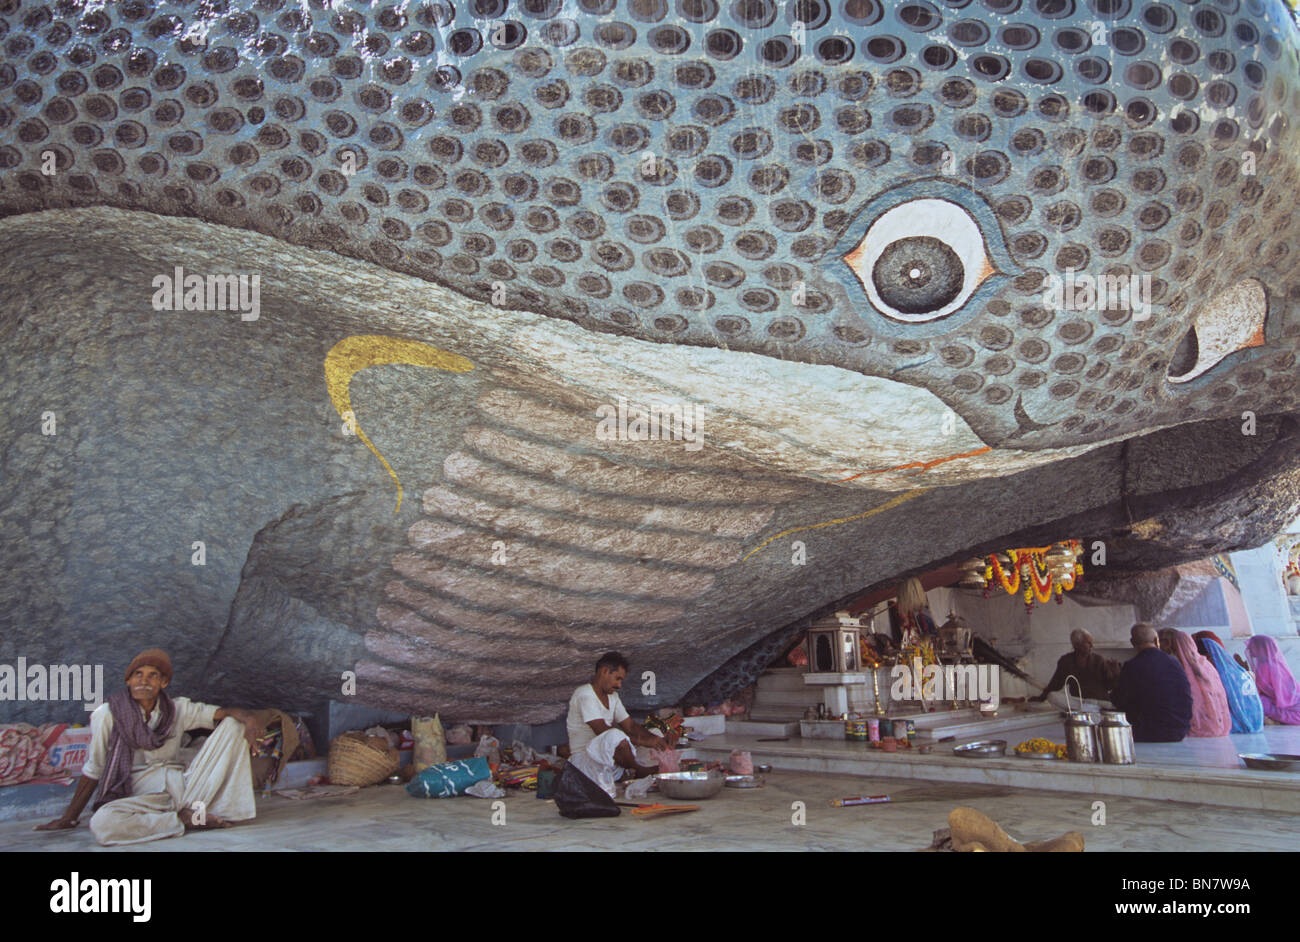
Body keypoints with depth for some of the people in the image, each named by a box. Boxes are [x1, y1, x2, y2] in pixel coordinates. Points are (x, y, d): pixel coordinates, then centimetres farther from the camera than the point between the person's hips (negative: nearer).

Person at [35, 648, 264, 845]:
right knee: (101, 823, -38)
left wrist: (246, 718, -24)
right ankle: (187, 820, -20)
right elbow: (93, 770, 4)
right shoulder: (107, 715, -2)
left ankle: (191, 808, -20)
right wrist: (69, 818, 5)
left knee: (233, 725, -9)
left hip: (182, 787, 3)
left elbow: (223, 713, 0)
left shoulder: (178, 709, 6)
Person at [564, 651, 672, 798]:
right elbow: (602, 731, -26)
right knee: (616, 736, -36)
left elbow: (630, 726, 12)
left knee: (655, 734, 8)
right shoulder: (584, 694, -15)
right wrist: (643, 741, -29)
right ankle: (638, 772, -13)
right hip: (584, 757, -9)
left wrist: (656, 739, -8)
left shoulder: (612, 696, 15)